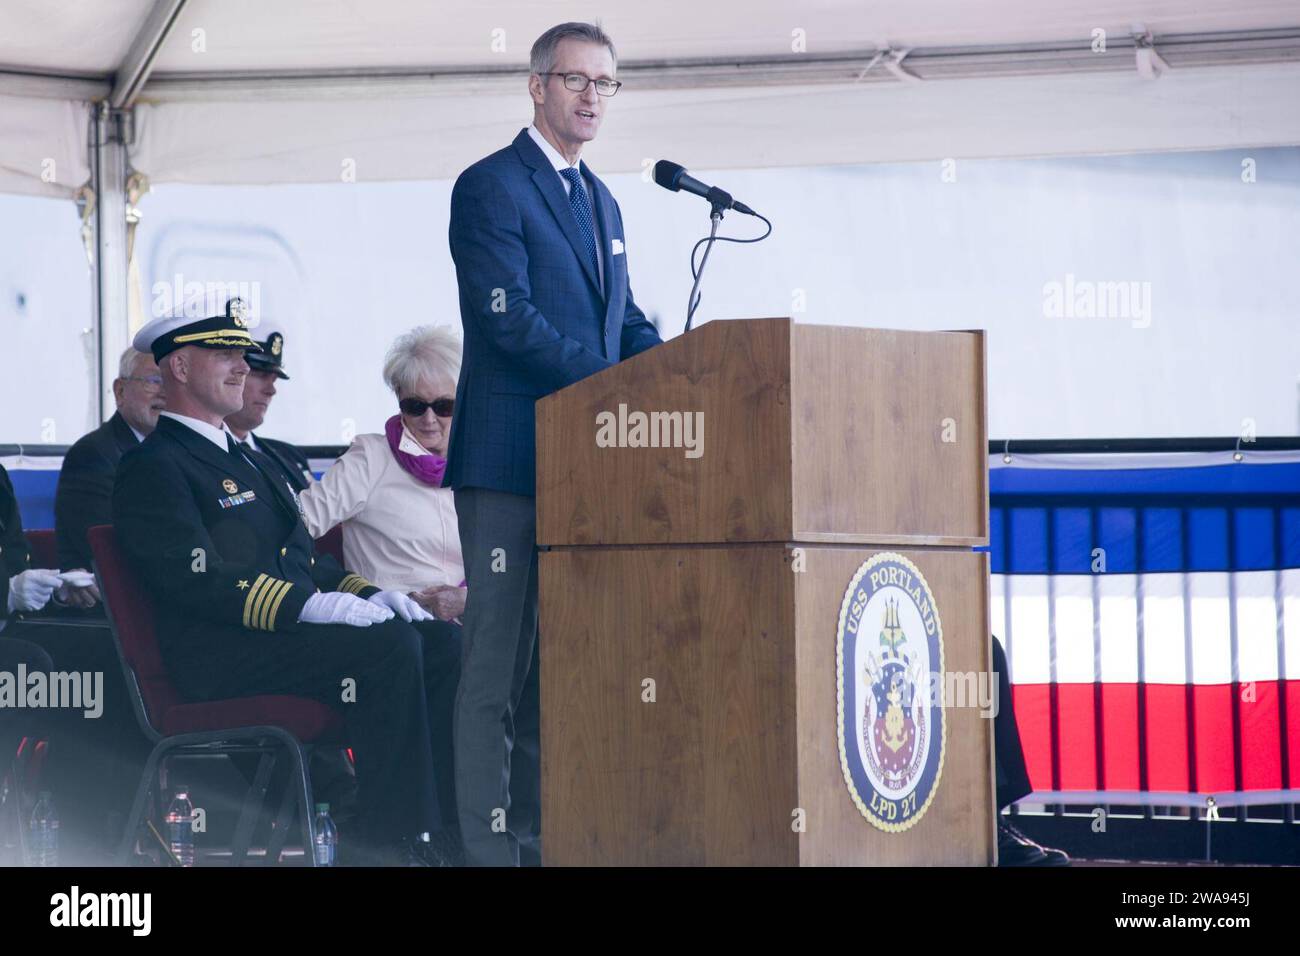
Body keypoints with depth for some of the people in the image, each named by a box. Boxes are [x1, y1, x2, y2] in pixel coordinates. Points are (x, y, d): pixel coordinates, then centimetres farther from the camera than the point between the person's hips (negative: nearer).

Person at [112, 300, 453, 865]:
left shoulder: (242, 457, 28)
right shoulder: (153, 467, -3)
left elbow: (305, 554, 28)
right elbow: (199, 579, -17)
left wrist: (367, 595, 7)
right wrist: (308, 606, -25)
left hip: (289, 628, 9)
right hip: (221, 658, -9)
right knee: (390, 646, -29)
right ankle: (400, 845, -27)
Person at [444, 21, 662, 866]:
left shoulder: (602, 201, 21)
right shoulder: (491, 187, -6)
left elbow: (625, 322, 20)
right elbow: (509, 320, -15)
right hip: (512, 457, -8)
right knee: (501, 661, -8)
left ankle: (545, 835, 12)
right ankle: (490, 845, -8)